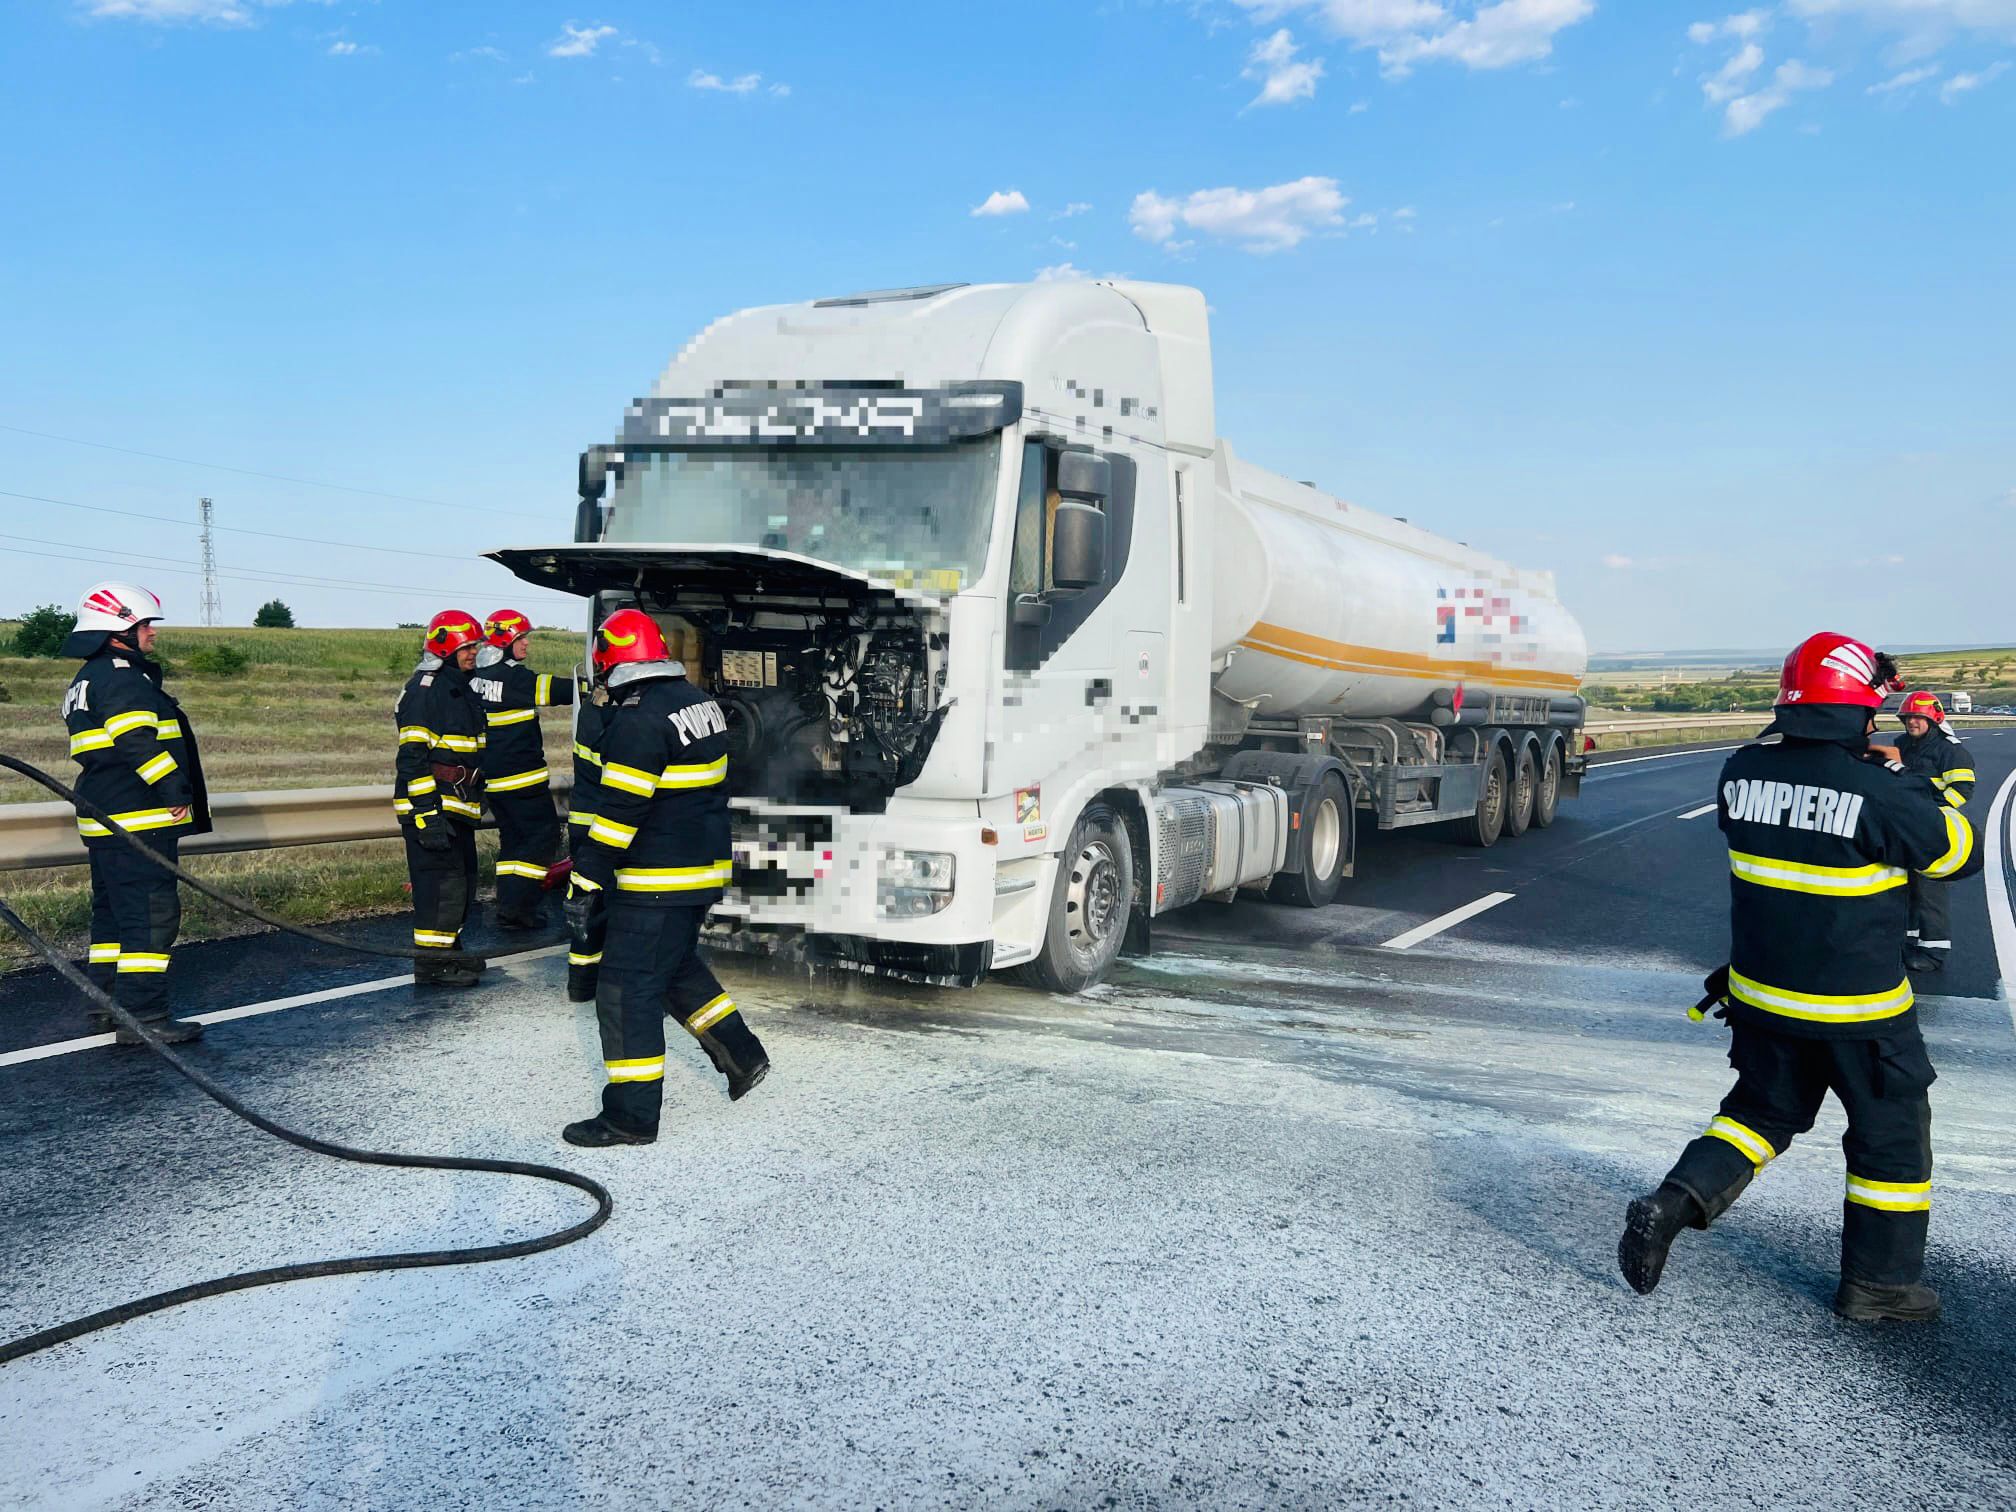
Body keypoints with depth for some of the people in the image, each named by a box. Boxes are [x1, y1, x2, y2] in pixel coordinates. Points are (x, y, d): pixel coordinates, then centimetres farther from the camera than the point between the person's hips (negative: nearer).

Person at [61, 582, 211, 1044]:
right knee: (151, 914, -10)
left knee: (114, 912, 18)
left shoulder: (87, 680, 21)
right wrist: (175, 789, -18)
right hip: (137, 821, -11)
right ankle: (143, 1017, -10)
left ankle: (107, 1005, 26)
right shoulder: (121, 676, -13)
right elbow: (137, 741, -24)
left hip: (105, 819, 11)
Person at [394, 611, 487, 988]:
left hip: (456, 808, 10)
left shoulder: (461, 688, 17)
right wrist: (427, 813, -24)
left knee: (462, 881, 15)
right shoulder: (425, 689, -14)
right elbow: (413, 756, -20)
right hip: (430, 805, -10)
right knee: (442, 883, -9)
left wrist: (476, 796, 27)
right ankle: (431, 964, -2)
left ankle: (449, 951, 27)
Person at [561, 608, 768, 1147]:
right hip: (704, 869, 9)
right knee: (677, 966, 26)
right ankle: (741, 1054, 30)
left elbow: (618, 811, -22)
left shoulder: (639, 719, -19)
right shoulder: (699, 701, 8)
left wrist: (585, 883, -16)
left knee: (627, 988, -2)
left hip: (657, 884, -9)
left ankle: (631, 1116, 4)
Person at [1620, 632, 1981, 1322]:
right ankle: (1880, 1280, 24)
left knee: (1762, 1109, 21)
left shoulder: (1741, 772, -5)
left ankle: (1675, 1202, 2)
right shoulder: (1878, 794, -21)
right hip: (1856, 1006, -5)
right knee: (1891, 1131, 15)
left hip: (1762, 994, 5)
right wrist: (1920, 788, 8)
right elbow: (1961, 852, -6)